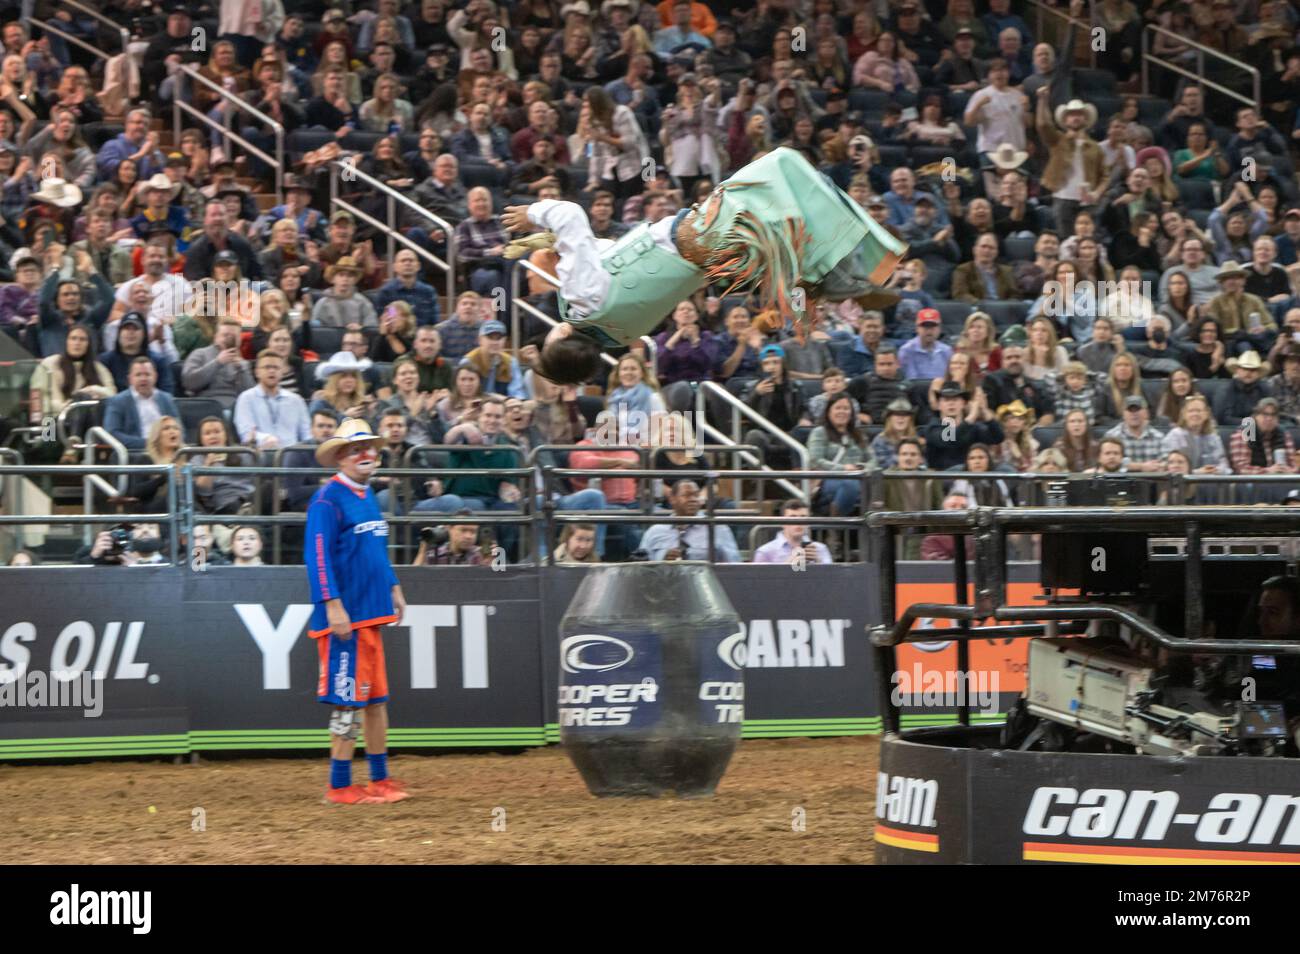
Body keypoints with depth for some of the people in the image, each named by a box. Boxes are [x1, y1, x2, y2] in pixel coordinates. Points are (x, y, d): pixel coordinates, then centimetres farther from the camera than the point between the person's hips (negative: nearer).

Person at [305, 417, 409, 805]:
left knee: (377, 697, 13)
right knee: (348, 699, -6)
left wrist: (393, 587, 21)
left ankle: (380, 779, 21)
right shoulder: (328, 500, -13)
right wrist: (333, 605, -23)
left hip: (372, 612, 9)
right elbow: (318, 556, -19)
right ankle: (340, 785, -1)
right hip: (346, 616, -9)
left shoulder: (368, 496, 15)